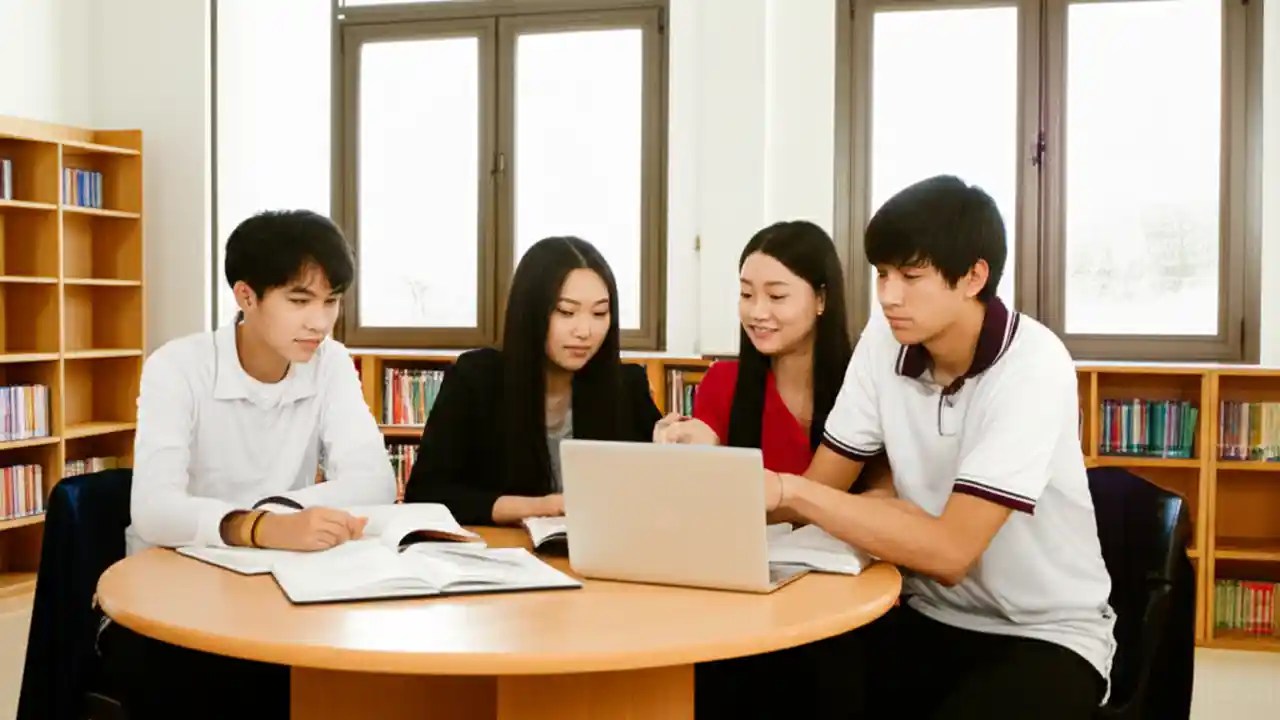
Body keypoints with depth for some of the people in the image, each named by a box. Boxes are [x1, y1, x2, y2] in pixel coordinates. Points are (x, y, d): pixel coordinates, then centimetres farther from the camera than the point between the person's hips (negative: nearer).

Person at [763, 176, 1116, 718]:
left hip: (1045, 636, -4)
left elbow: (949, 552, -27)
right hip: (930, 616, 5)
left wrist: (786, 489, -30)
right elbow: (822, 486, -2)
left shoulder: (1032, 365, -21)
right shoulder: (885, 341, -4)